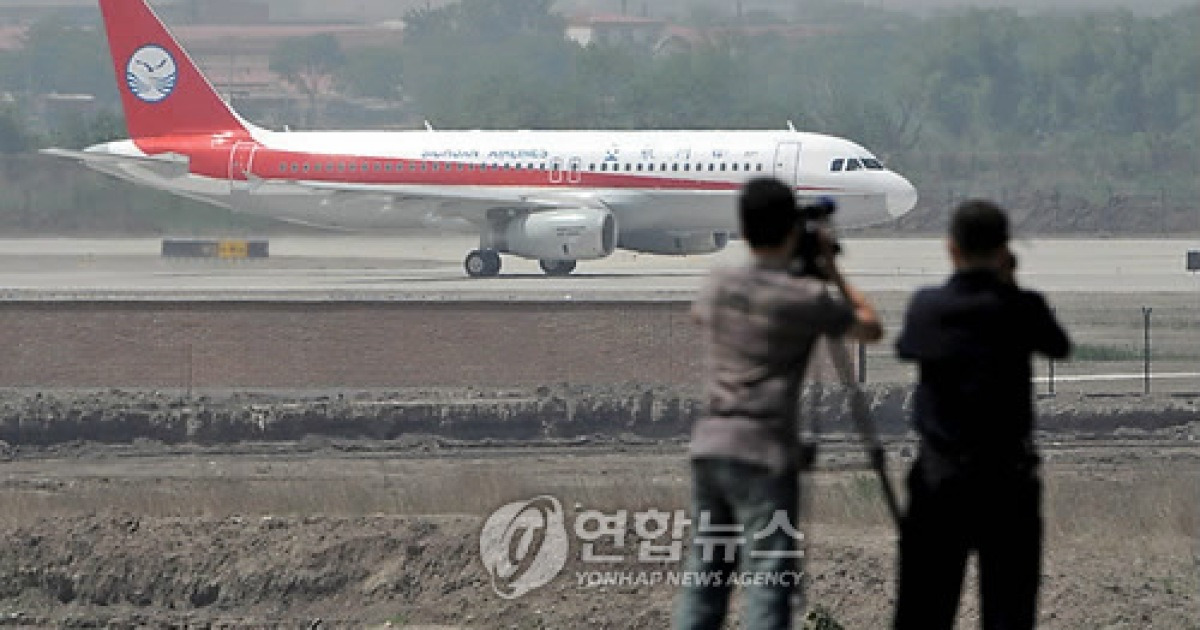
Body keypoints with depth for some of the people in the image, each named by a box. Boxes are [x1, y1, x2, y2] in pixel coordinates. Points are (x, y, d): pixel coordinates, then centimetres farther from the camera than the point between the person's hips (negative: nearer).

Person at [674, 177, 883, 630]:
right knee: (767, 583, -6)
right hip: (764, 455, -6)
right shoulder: (805, 299, -9)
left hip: (709, 445, 6)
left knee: (703, 576, 11)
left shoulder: (718, 287, 7)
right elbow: (870, 328, 7)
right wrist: (832, 272, 16)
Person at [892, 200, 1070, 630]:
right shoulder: (1021, 309, -11)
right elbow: (1059, 347, 8)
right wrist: (1010, 286, 9)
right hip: (1008, 481, -1)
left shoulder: (926, 307, -5)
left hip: (938, 480, 1)